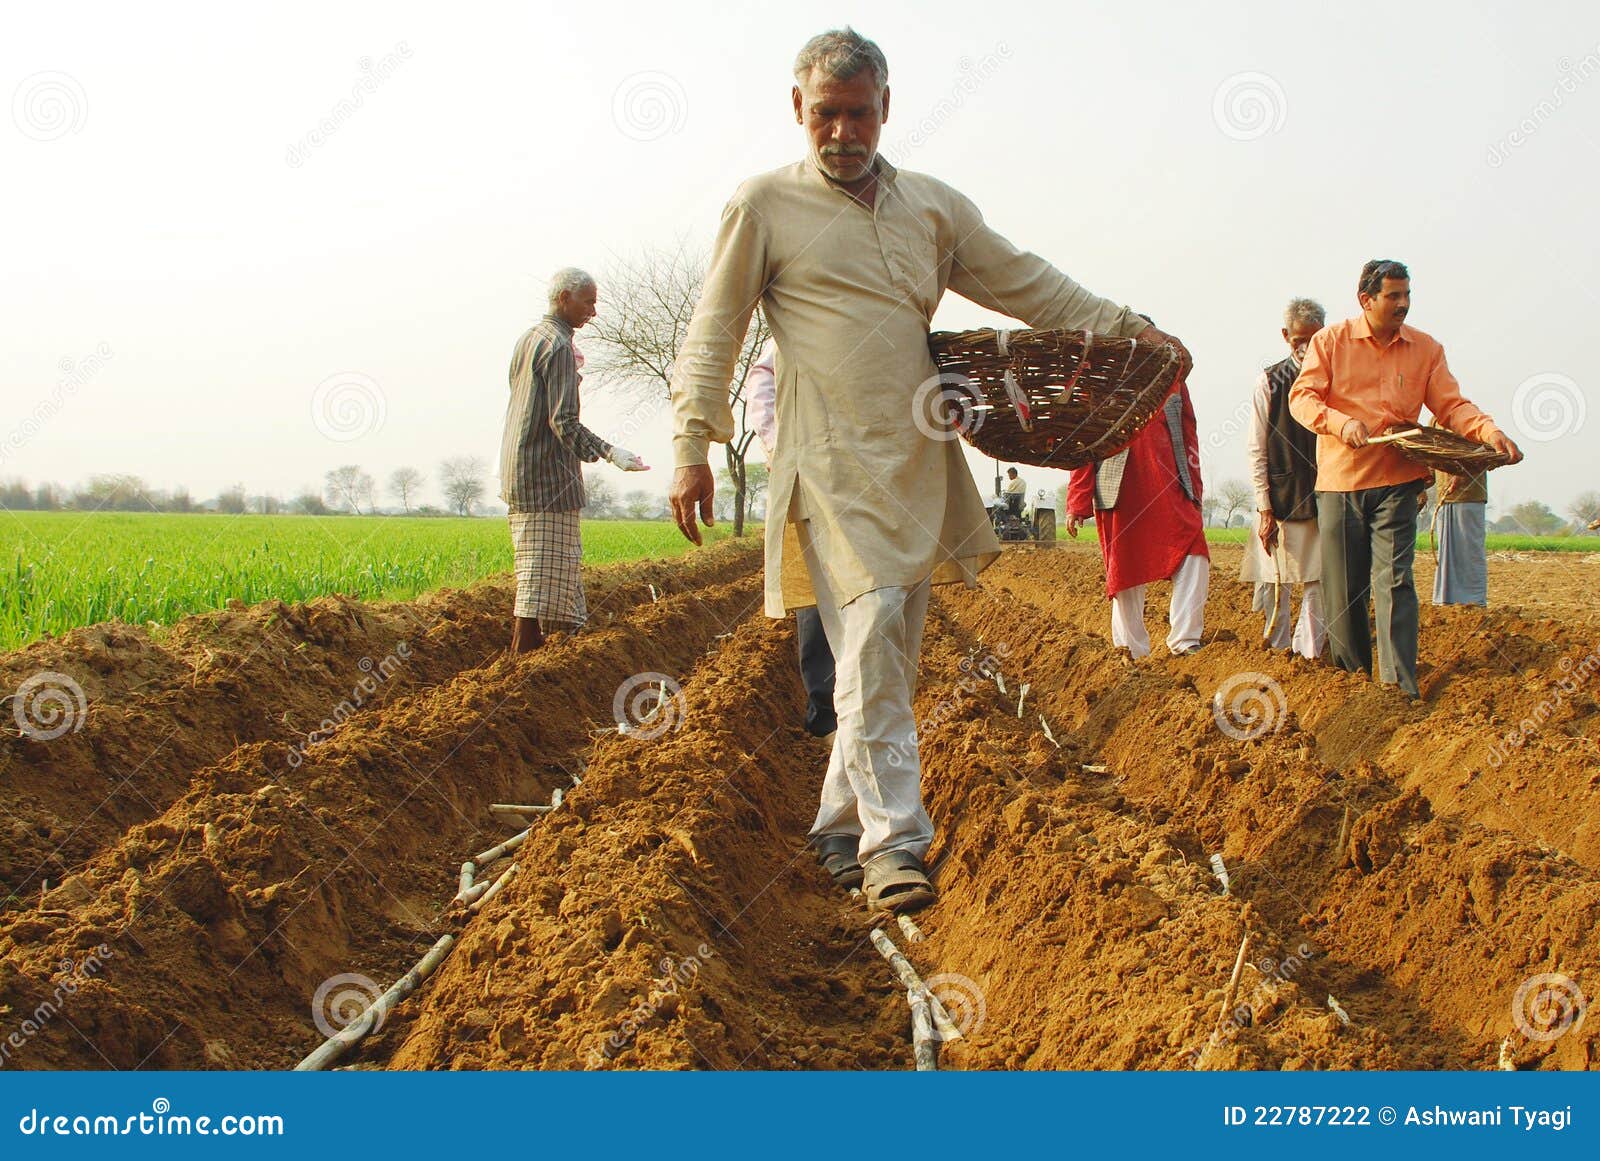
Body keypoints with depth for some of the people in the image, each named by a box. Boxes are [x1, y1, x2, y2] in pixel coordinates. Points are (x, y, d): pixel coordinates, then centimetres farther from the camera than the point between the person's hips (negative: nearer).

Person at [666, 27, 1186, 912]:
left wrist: (1125, 328, 10)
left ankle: (840, 826, 18)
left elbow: (1026, 284, 20)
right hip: (833, 459, -5)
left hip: (921, 461, 5)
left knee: (893, 652, 7)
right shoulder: (765, 206, 4)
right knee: (869, 638, -16)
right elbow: (714, 334, 3)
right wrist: (692, 448, -5)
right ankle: (893, 839, -14)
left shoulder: (936, 208, 17)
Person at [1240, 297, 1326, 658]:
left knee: (1322, 583, -1)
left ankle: (1308, 654, 6)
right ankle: (1278, 652, 8)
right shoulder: (1269, 382, 4)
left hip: (1326, 500, 2)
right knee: (1277, 584, -1)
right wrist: (1264, 509, -4)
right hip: (1281, 502, -2)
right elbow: (1257, 452, 2)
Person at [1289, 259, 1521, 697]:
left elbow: (1450, 405, 3)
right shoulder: (1331, 341, 2)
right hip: (1339, 480, 0)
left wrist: (1488, 430, -17)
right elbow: (1302, 397, -5)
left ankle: (1401, 685, -13)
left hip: (1397, 480, 0)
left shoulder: (1426, 348, 8)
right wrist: (1342, 423, -23)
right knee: (1342, 587, 5)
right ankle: (1350, 675, 21)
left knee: (1393, 581, -12)